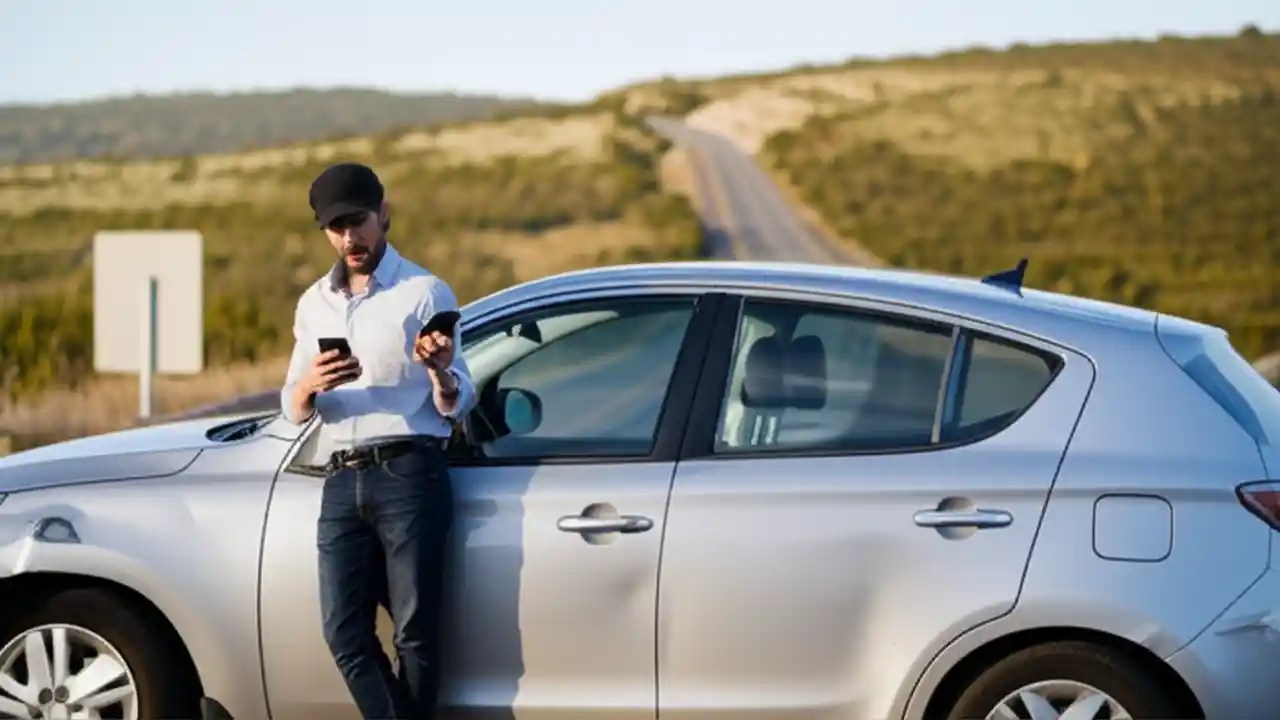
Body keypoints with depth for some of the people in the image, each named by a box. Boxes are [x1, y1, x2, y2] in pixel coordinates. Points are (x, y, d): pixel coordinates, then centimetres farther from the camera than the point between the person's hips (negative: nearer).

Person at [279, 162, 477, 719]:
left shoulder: (425, 293, 4)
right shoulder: (314, 303, 18)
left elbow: (456, 407, 1)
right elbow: (293, 410, 16)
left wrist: (440, 373, -23)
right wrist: (309, 387, -8)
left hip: (409, 474, -5)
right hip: (341, 481, 5)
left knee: (416, 631, -7)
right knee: (344, 633, -4)